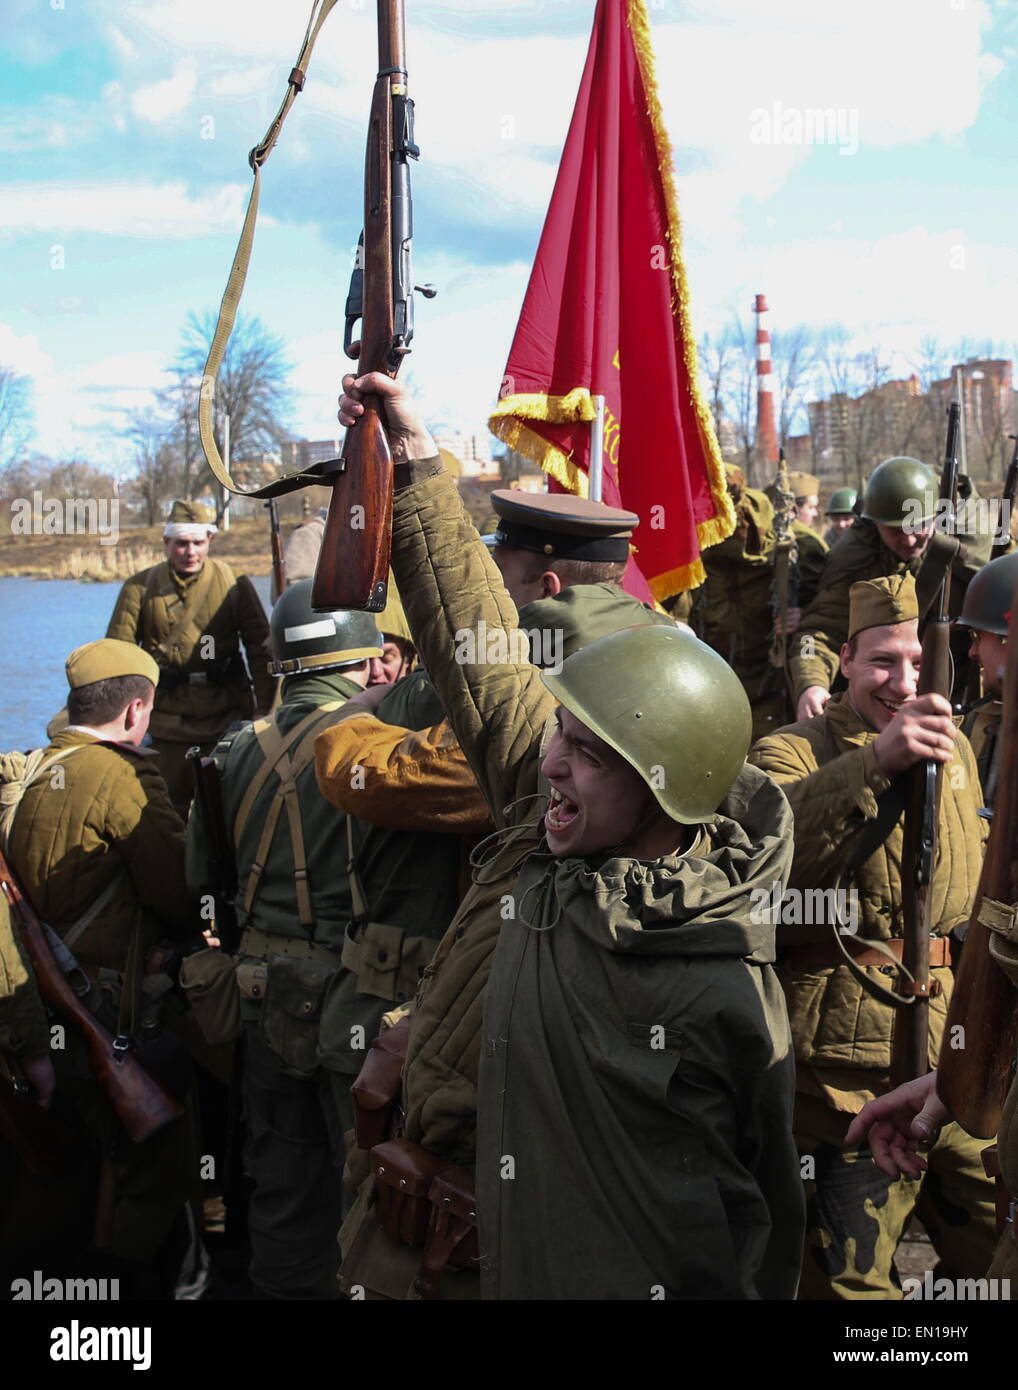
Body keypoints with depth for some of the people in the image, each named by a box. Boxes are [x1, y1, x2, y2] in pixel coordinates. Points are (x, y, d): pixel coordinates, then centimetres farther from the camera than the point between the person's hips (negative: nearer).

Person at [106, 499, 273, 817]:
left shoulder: (233, 583, 1)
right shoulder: (140, 587, 2)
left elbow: (260, 647, 3)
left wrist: (265, 708, -2)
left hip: (227, 717, 0)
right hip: (168, 720, 0)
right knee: (171, 806, 9)